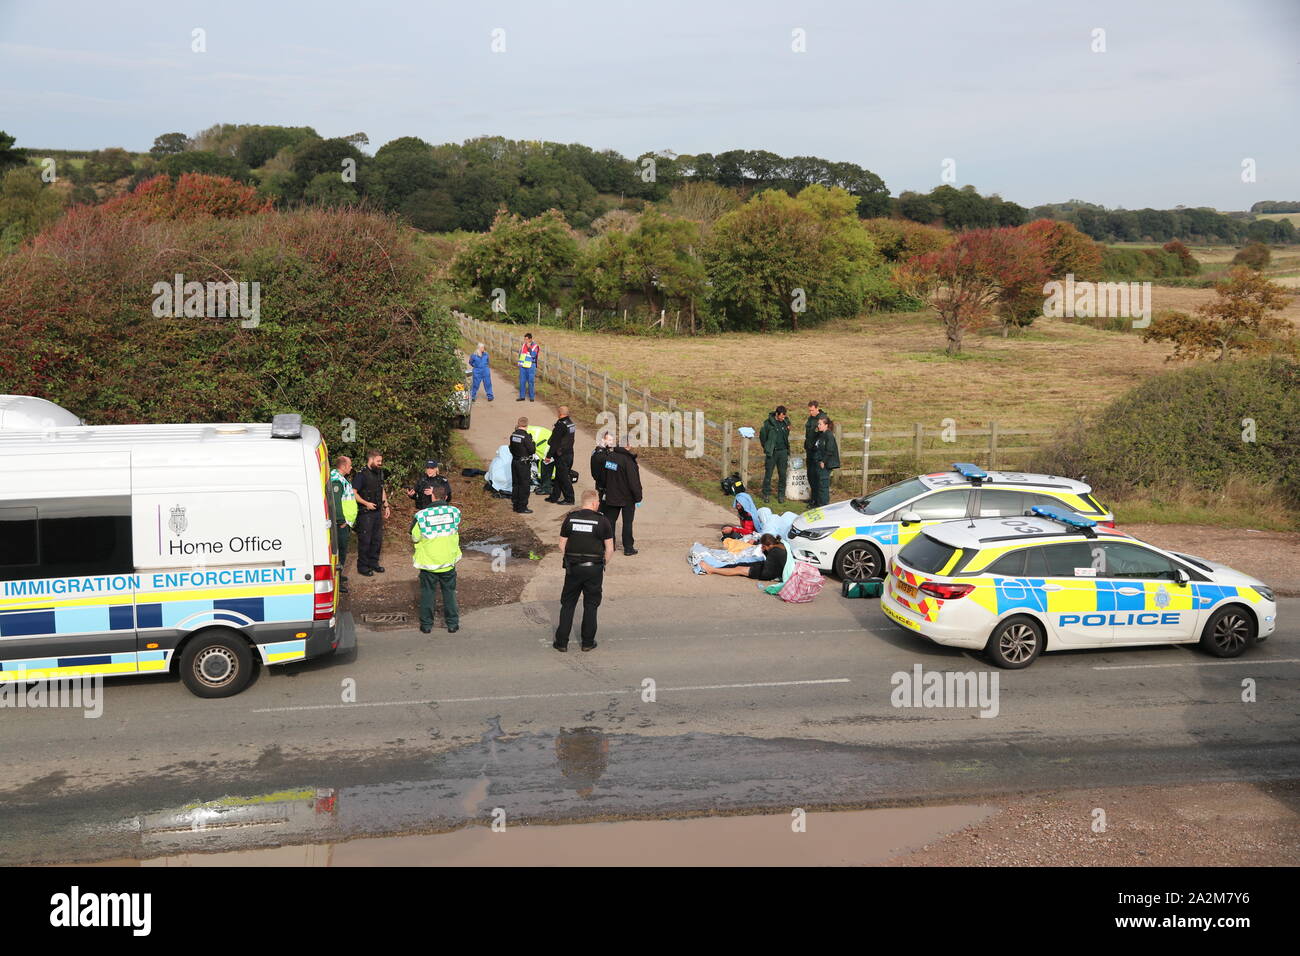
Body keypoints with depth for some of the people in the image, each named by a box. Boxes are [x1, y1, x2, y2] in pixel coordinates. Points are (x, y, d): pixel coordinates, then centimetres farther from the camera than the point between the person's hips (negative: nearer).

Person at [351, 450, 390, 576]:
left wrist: (386, 505, 16)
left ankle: (373, 562, 28)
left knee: (377, 539, 14)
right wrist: (366, 503, -23)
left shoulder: (379, 473, 11)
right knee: (364, 540, -1)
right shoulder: (362, 474, -15)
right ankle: (362, 567, 9)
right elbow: (353, 493, -18)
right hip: (365, 513, -8)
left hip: (378, 511, 8)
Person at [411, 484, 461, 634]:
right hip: (448, 560, 1)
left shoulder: (422, 515, -15)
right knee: (449, 592, 16)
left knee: (427, 592, 14)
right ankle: (452, 623, 22)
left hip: (428, 562, -1)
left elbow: (414, 539, -6)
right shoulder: (455, 512, -9)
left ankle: (426, 624, 21)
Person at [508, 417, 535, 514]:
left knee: (515, 484, 15)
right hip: (524, 464, -7)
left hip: (514, 462, 7)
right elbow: (532, 450, -18)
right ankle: (522, 507, 2)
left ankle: (515, 505, 23)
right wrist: (533, 444, -1)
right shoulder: (526, 437, -20)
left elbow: (511, 448, 11)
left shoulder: (513, 435, 2)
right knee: (524, 485, 0)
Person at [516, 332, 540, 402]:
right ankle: (522, 396, 13)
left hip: (531, 367, -5)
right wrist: (519, 360, 12)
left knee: (531, 382, -1)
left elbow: (533, 355, -19)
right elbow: (520, 353, 21)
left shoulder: (535, 346, -7)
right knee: (522, 381, 6)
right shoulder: (523, 345, 9)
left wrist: (529, 347, -20)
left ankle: (532, 397, 7)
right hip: (523, 366, 5)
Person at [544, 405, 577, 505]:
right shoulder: (571, 423, 8)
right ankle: (554, 497, 24)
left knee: (563, 477, -1)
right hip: (569, 453, 9)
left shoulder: (561, 425, -20)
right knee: (558, 476, 16)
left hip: (561, 455, -9)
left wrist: (549, 455, -14)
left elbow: (554, 442, -18)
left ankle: (569, 499, 3)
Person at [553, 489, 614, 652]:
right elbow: (609, 549, -4)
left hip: (573, 567, 2)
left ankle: (561, 642, 12)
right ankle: (588, 642, 16)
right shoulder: (602, 521, -6)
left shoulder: (570, 518, 1)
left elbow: (562, 545, 4)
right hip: (594, 568, -2)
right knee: (591, 605, 11)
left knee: (568, 604, 11)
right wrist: (602, 564, 10)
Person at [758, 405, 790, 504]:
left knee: (782, 474, 5)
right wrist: (766, 448, 3)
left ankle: (781, 494, 14)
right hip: (771, 452, -3)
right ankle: (766, 494, 12)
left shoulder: (785, 422, 4)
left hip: (782, 451, 3)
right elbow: (762, 436, 2)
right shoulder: (768, 423, -8)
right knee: (768, 473, 2)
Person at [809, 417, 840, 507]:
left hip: (824, 465, -9)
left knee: (823, 486, -6)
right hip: (816, 464, 9)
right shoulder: (819, 435, 15)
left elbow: (829, 451, -18)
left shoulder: (829, 435, -12)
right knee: (815, 485, 15)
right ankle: (816, 503, 26)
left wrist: (823, 462, -18)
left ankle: (824, 505, 0)